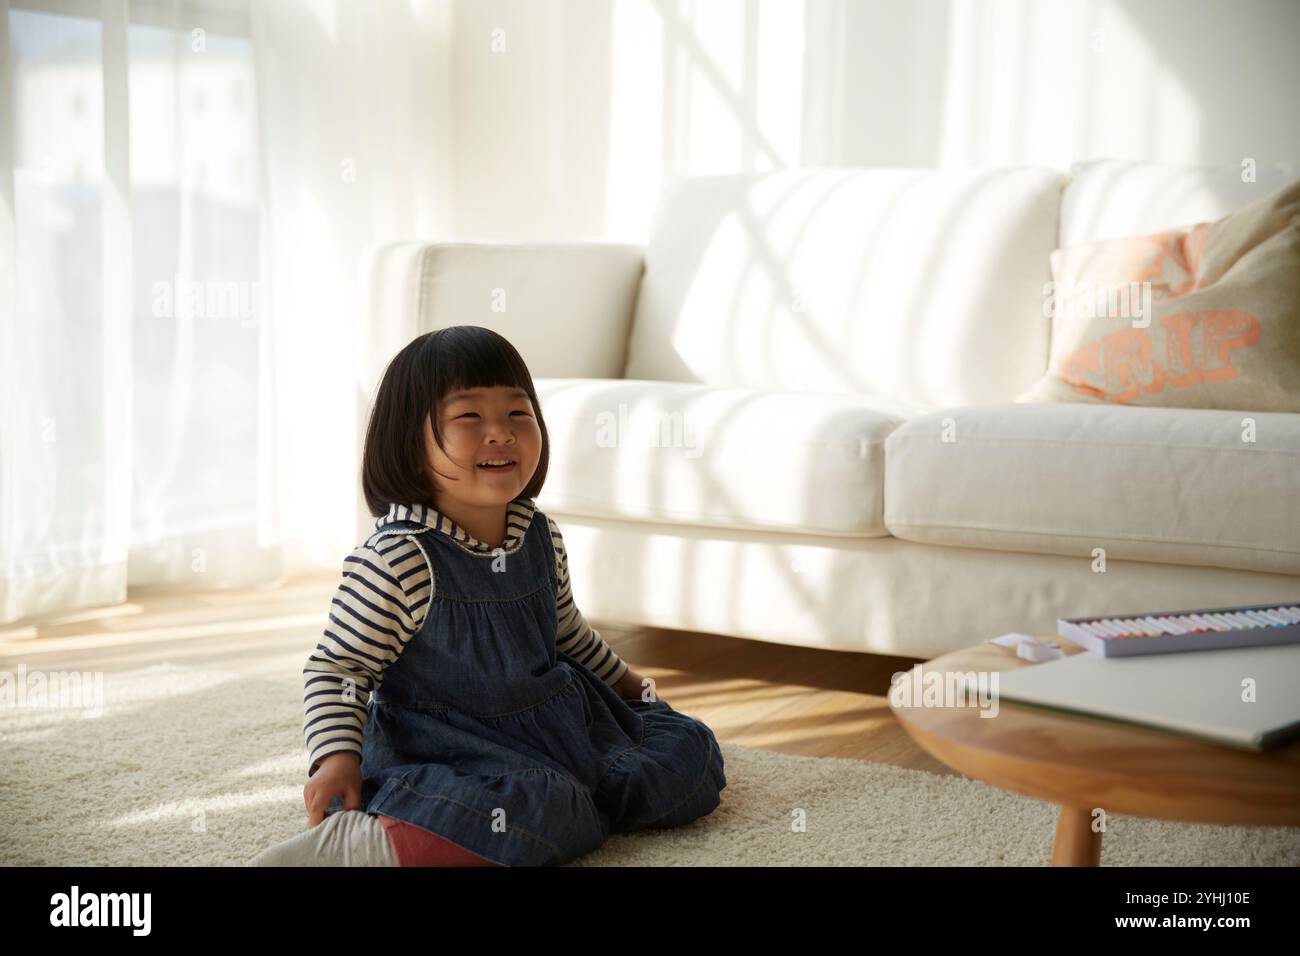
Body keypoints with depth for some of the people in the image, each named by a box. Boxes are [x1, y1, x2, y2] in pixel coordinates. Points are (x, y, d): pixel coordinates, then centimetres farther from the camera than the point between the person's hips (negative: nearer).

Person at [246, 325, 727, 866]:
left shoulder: (541, 536, 1)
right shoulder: (396, 561, -21)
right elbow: (335, 667, -15)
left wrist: (621, 679, 32)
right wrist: (337, 757, -29)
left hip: (557, 715, 7)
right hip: (447, 749, -7)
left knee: (694, 752, 9)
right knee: (532, 807, -37)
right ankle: (363, 846, -30)